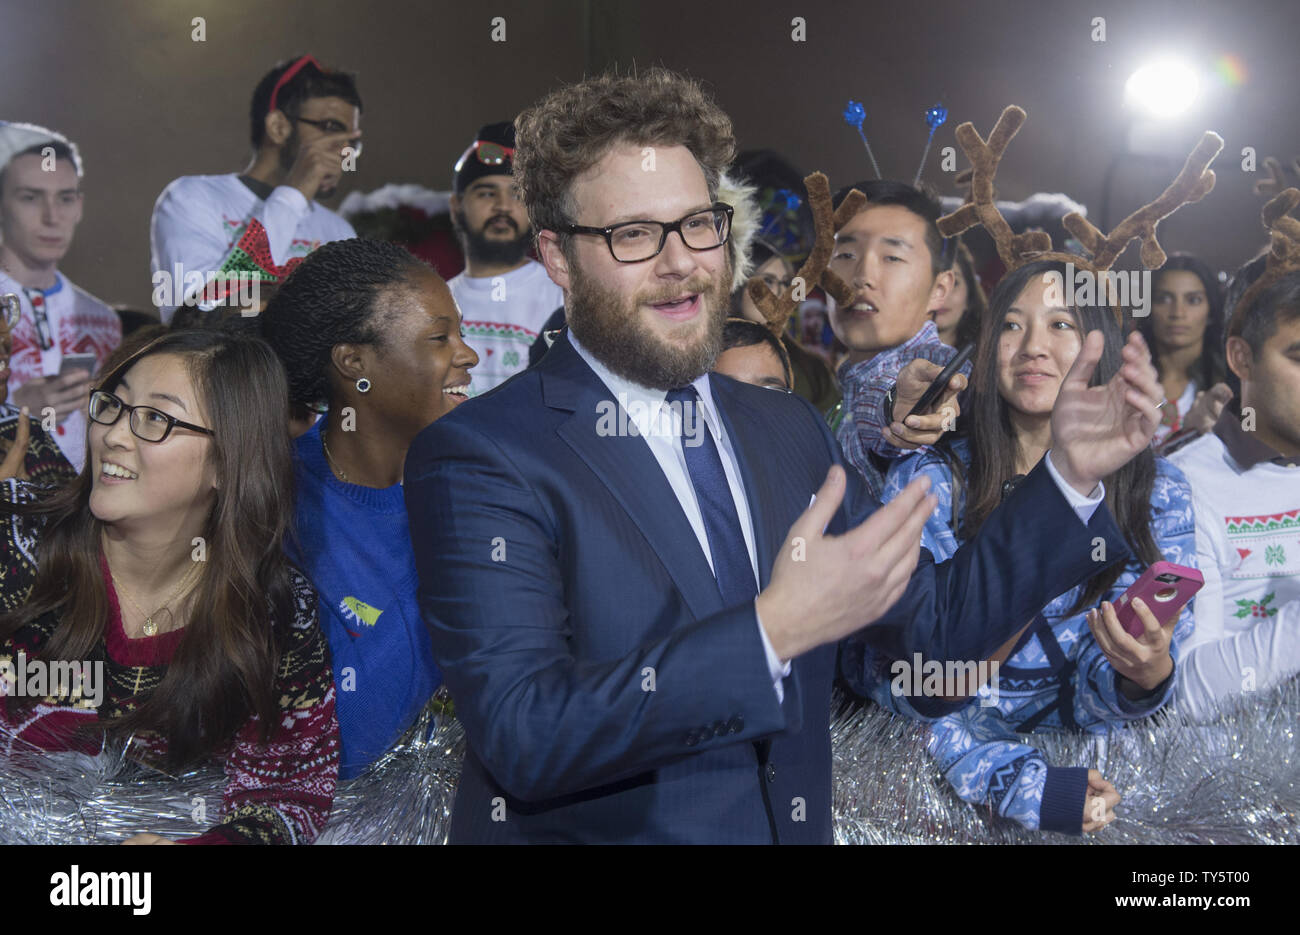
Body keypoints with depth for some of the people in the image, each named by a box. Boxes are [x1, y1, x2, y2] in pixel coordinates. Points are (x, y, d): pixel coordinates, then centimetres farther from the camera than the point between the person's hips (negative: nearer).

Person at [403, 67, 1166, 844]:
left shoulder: (791, 431, 6)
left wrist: (1070, 473, -1)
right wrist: (774, 629, -26)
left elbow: (940, 618, 11)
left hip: (796, 823, 4)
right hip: (592, 826, -3)